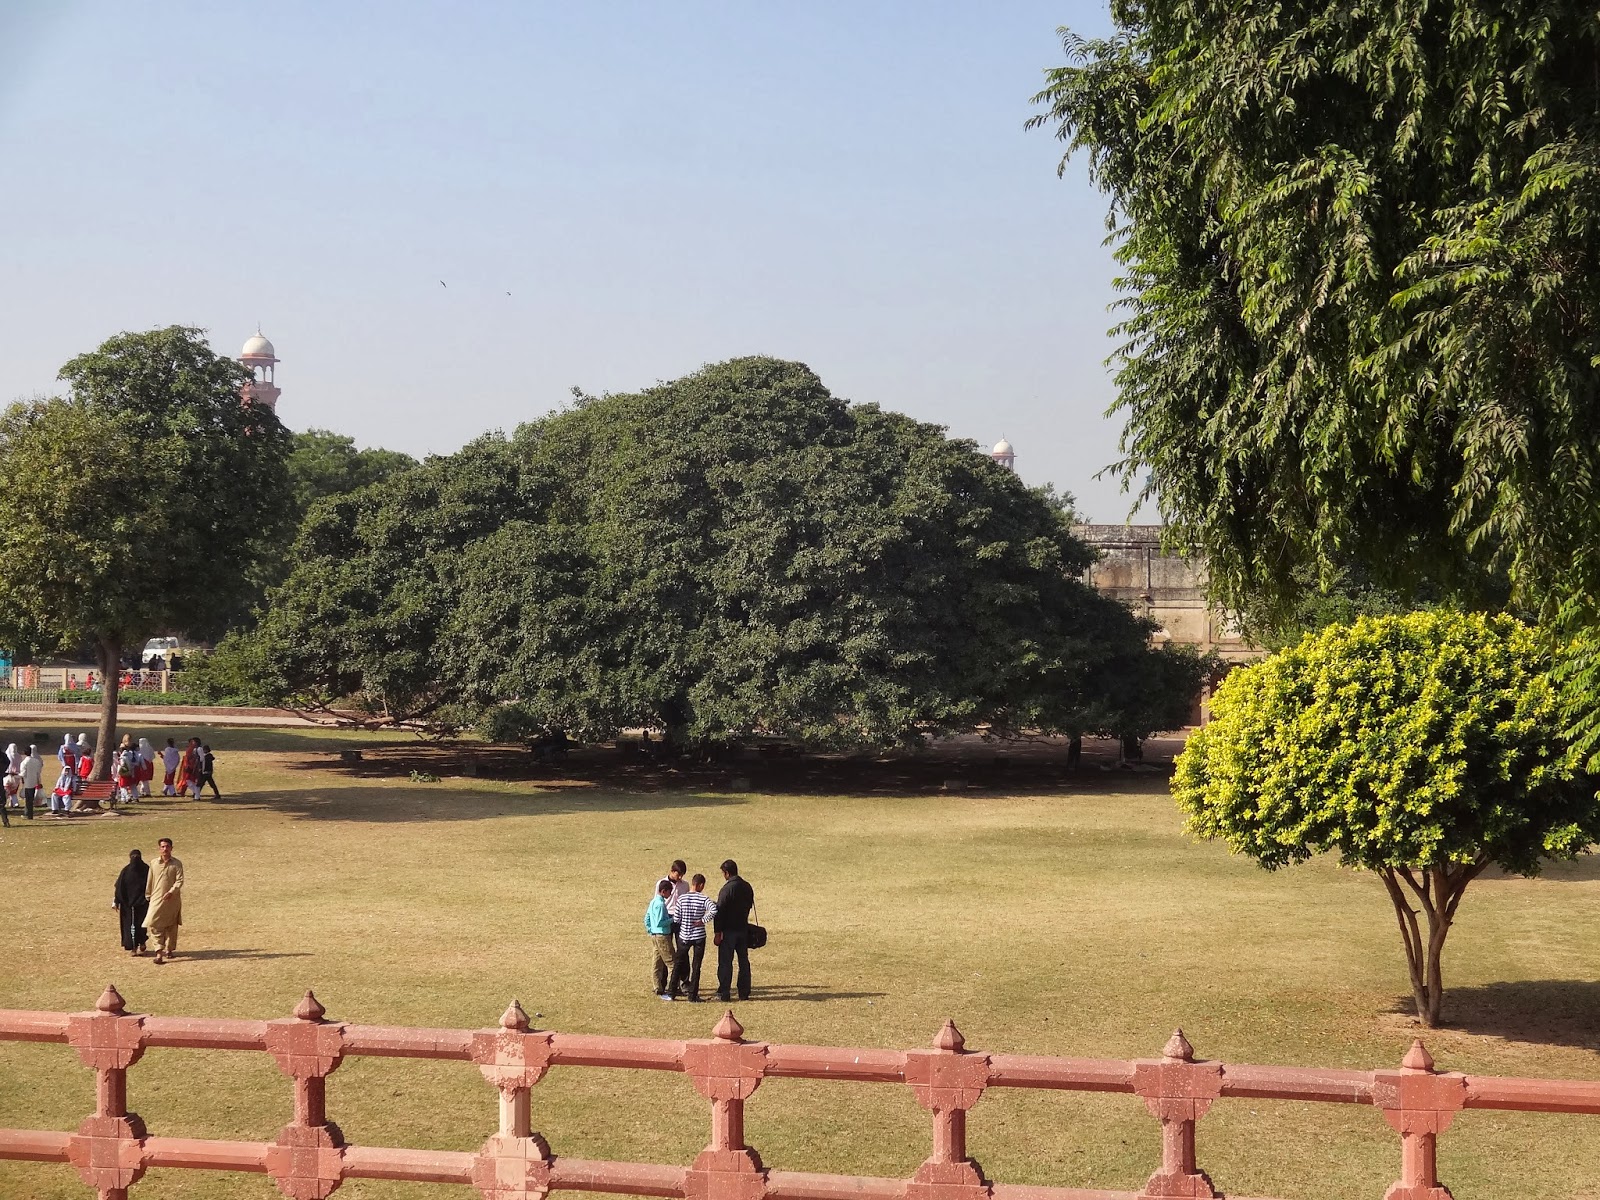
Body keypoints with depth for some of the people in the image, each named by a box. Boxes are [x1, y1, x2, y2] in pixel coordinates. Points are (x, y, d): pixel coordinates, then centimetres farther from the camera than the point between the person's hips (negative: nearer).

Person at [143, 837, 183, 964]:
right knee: (154, 924, -13)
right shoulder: (154, 863, 6)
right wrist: (148, 895, 14)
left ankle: (170, 949, 26)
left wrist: (171, 891, -24)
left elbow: (179, 881, -9)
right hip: (157, 899, 1)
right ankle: (159, 951, -14)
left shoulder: (176, 864, -2)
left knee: (171, 926, 9)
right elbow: (149, 881, 13)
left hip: (172, 900, -1)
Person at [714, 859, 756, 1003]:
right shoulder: (747, 887, 4)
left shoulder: (727, 889, -17)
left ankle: (724, 993, 0)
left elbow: (720, 911, -17)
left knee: (725, 962, 0)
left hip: (729, 930, -6)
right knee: (744, 961, 12)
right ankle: (744, 992, 15)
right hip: (743, 929, 6)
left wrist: (718, 932, -13)